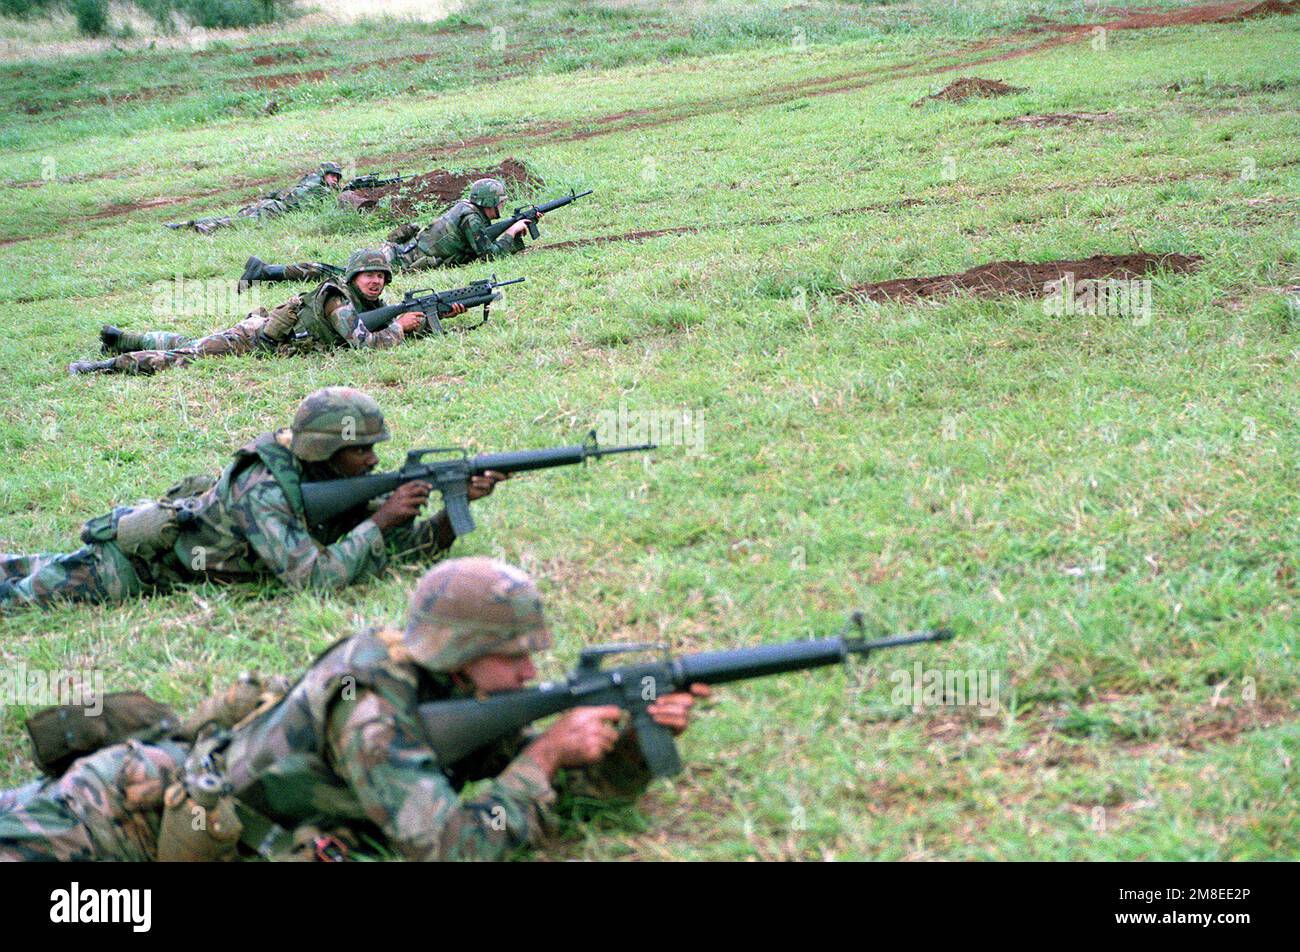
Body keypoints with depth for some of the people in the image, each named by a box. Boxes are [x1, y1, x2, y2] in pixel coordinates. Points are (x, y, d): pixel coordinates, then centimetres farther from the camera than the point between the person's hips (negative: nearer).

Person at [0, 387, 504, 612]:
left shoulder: (338, 483, -13)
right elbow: (314, 578, -45)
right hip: (136, 559, -8)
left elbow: (410, 544, -10)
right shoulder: (261, 490, -37)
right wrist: (382, 517, -42)